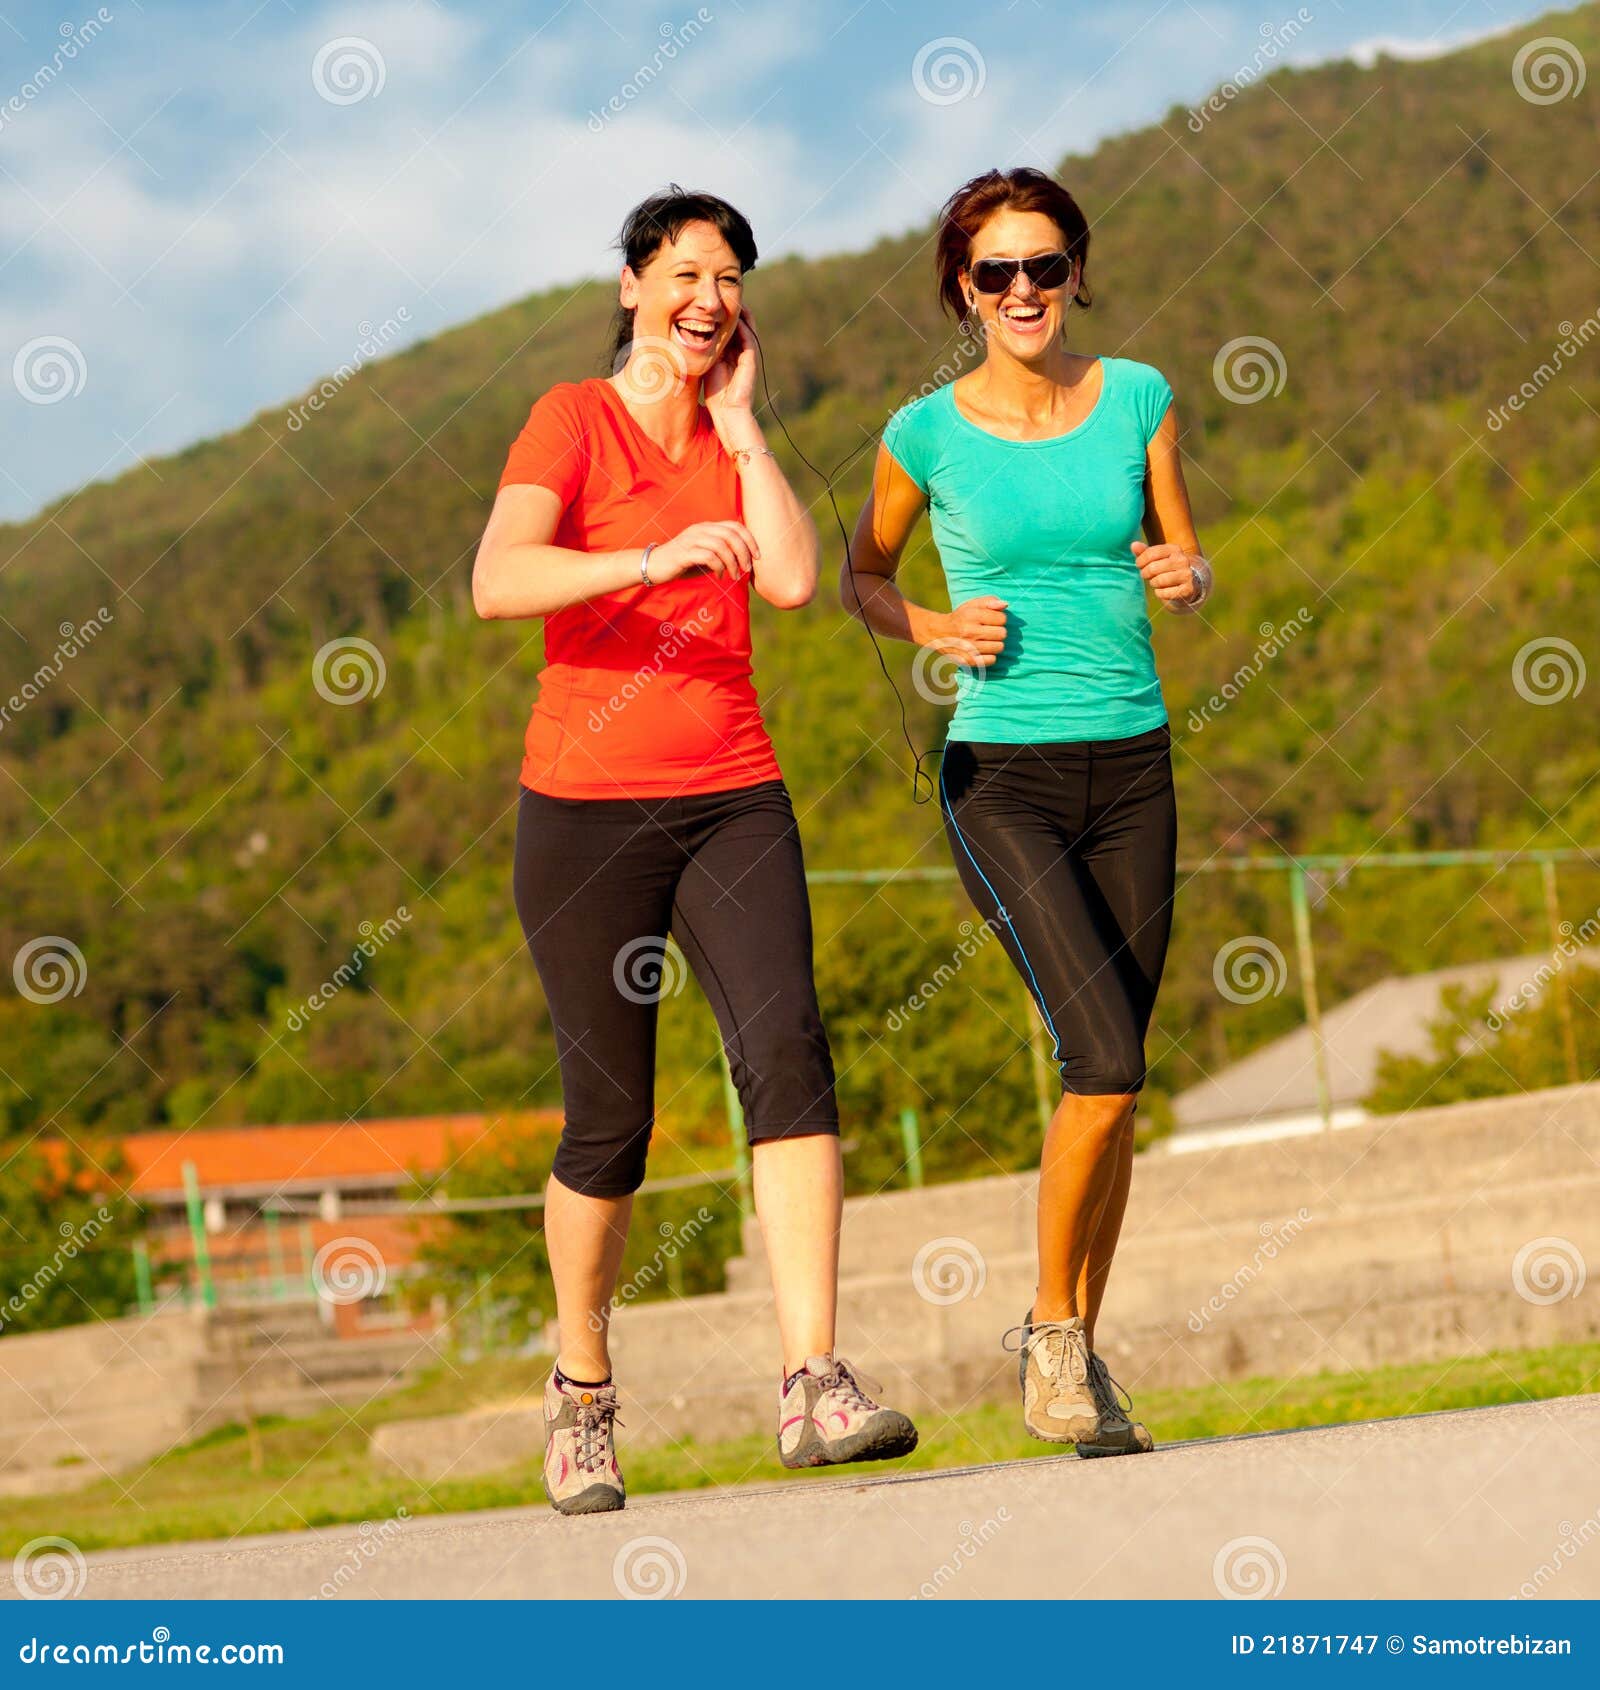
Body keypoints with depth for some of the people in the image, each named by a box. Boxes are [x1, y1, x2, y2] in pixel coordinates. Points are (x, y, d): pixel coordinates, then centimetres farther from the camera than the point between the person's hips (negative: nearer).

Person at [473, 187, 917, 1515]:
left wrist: (741, 424, -1)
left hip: (733, 801, 4)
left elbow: (795, 581, -3)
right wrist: (656, 559, -33)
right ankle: (583, 1393, 25)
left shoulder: (733, 443, 14)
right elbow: (498, 582, -20)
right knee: (611, 1127, 1)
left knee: (788, 1052, -19)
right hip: (588, 805, -4)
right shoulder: (574, 421, -3)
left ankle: (815, 1386, -26)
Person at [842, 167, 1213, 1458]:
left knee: (1114, 1085, 6)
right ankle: (1051, 1328, 1)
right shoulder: (929, 432, -3)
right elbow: (860, 578, 12)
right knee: (1106, 1063, -18)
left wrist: (1182, 575, -14)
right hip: (1001, 780, -3)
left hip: (1133, 770, 4)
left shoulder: (1138, 398, 4)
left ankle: (1078, 1350, 21)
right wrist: (933, 630, -8)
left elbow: (1191, 567, 9)